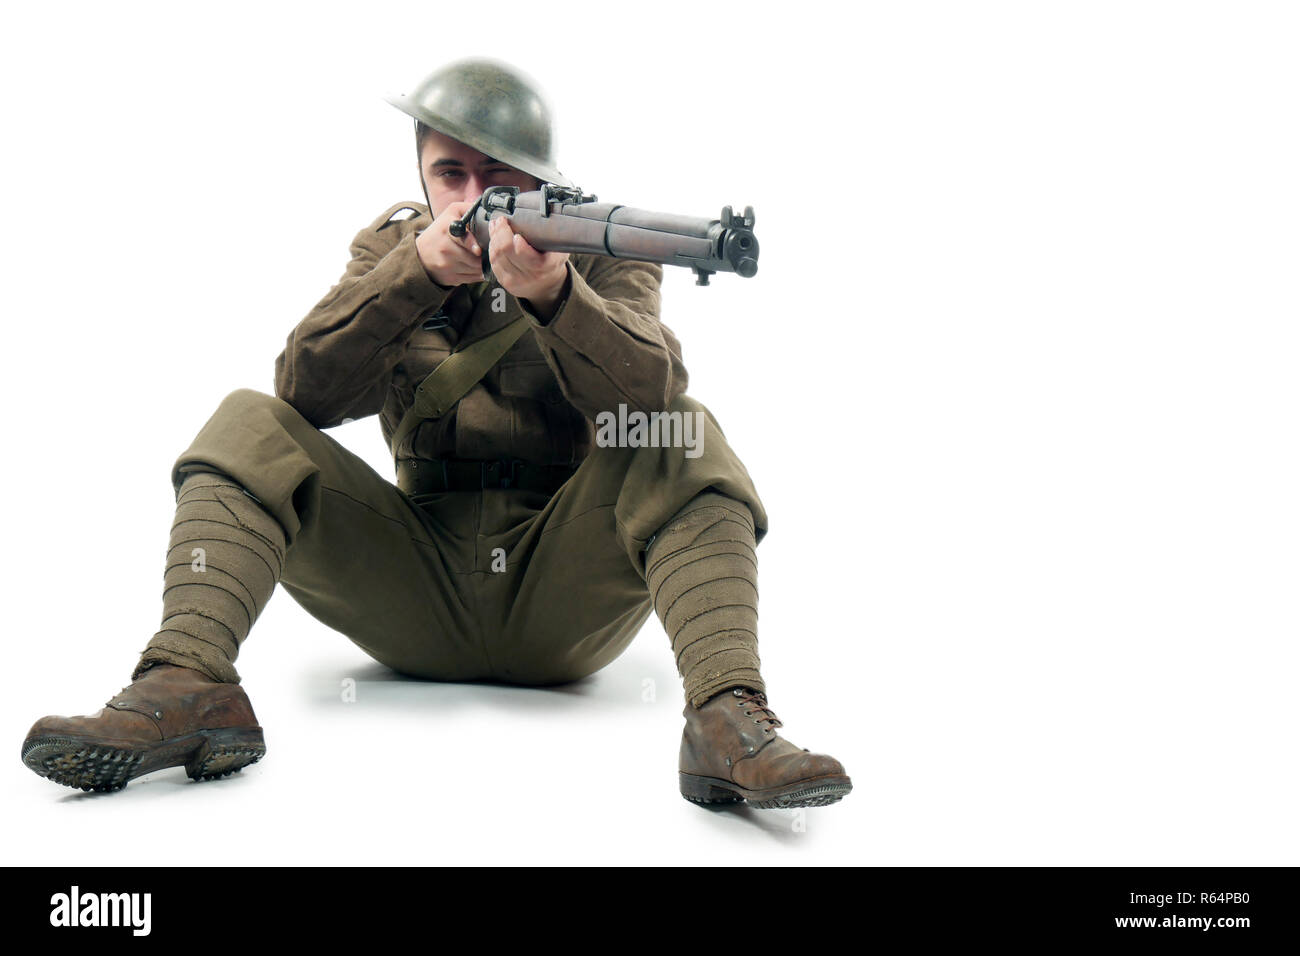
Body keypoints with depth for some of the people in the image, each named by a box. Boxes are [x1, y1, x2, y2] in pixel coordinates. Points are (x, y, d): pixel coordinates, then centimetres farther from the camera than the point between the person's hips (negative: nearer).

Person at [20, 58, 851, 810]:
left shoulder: (600, 247, 3)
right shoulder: (392, 246, 9)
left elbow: (653, 391, -18)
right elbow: (306, 388, -9)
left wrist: (556, 293, -37)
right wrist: (417, 273, -22)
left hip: (563, 597, -1)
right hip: (418, 588, 2)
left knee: (685, 437, -25)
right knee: (250, 424, -13)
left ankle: (728, 717, -38)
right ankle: (191, 687, -30)